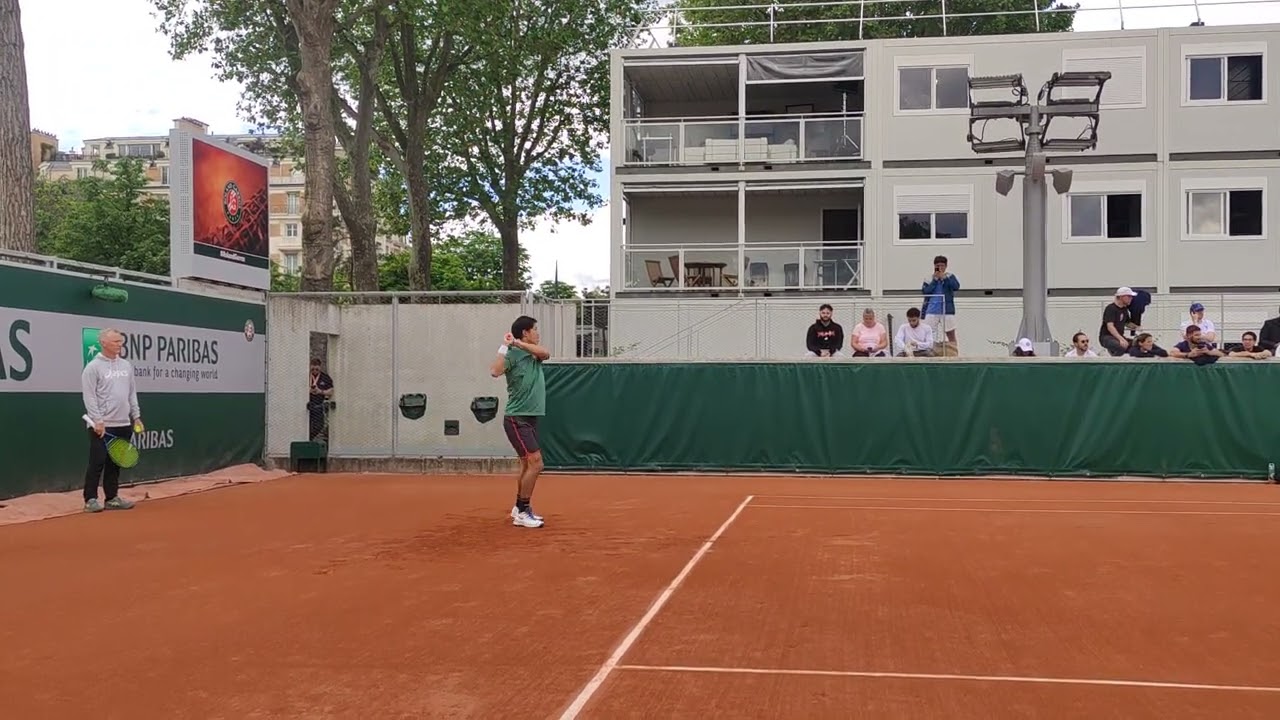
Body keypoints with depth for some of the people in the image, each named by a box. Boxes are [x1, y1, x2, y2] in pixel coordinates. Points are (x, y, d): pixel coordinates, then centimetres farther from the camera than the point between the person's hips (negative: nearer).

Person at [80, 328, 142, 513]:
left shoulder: (126, 365, 13)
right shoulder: (93, 367, -6)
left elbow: (132, 393, 17)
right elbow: (89, 397, -11)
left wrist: (136, 416, 11)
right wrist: (98, 421, -17)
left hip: (123, 425, 6)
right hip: (102, 426, -6)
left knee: (115, 463, 11)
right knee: (97, 463, -3)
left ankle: (112, 498, 16)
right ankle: (90, 500, 3)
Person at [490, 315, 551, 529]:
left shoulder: (534, 355, 11)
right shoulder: (512, 355, -13)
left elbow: (546, 353, -11)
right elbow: (495, 371, -30)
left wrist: (519, 343, -18)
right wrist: (505, 347, -27)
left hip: (530, 418, 9)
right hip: (517, 419, -9)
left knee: (528, 464, 14)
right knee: (535, 463, -14)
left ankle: (520, 508, 25)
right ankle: (522, 513, -8)